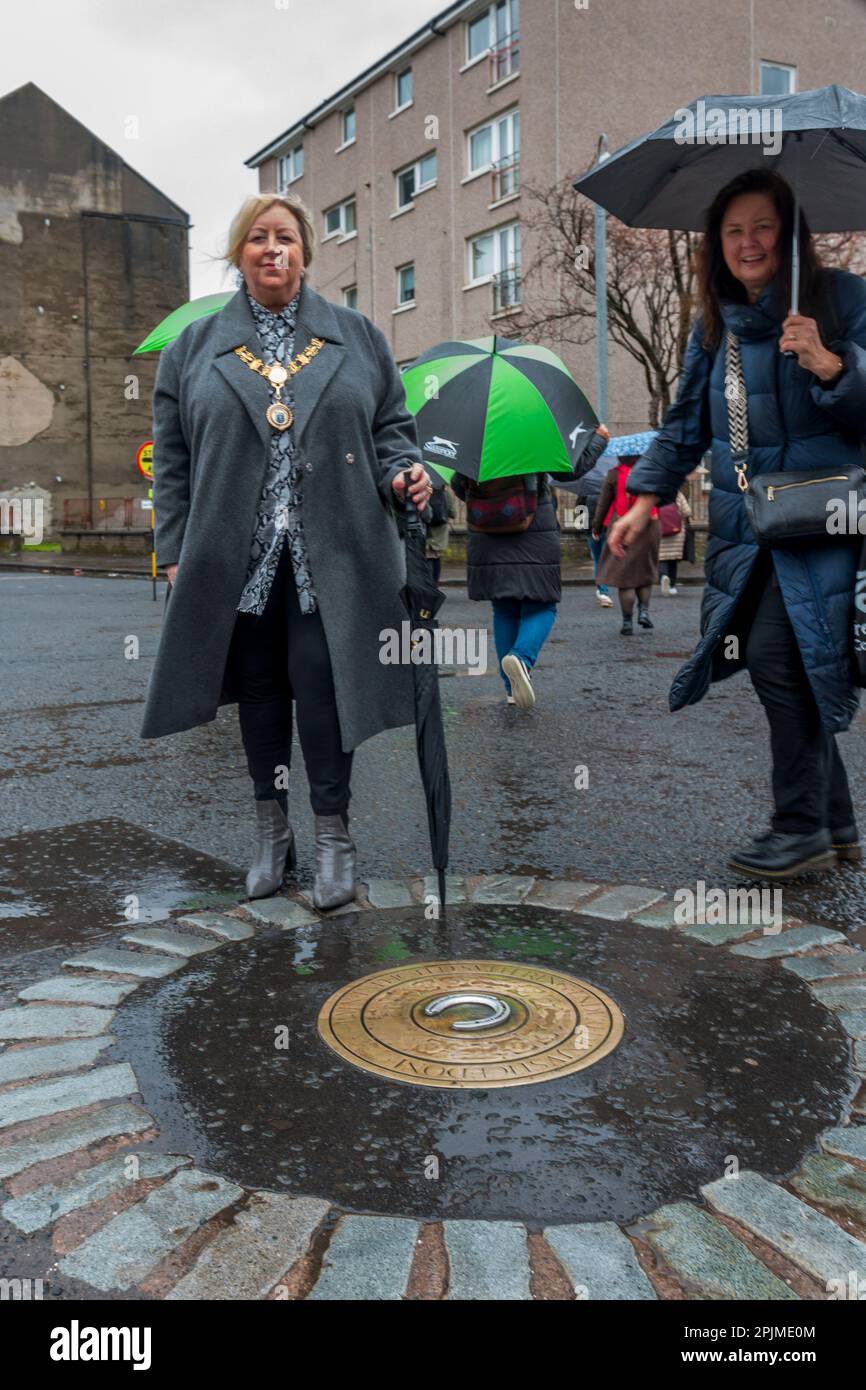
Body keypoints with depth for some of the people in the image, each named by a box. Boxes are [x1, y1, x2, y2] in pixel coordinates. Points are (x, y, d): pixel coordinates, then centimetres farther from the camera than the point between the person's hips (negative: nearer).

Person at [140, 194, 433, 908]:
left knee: (322, 685, -5)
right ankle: (272, 830, 22)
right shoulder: (193, 348, 12)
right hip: (234, 557, 2)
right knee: (259, 688, 8)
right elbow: (173, 461, 9)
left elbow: (392, 426, 13)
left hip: (331, 554, -1)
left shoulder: (357, 337, 12)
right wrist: (175, 554, 3)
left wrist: (403, 472, -9)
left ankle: (334, 835, 9)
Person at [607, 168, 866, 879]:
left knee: (775, 652, -18)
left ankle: (803, 828, -3)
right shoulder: (715, 323, 12)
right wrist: (646, 498, 9)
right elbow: (686, 421, 17)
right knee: (779, 665, 6)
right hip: (745, 528, 6)